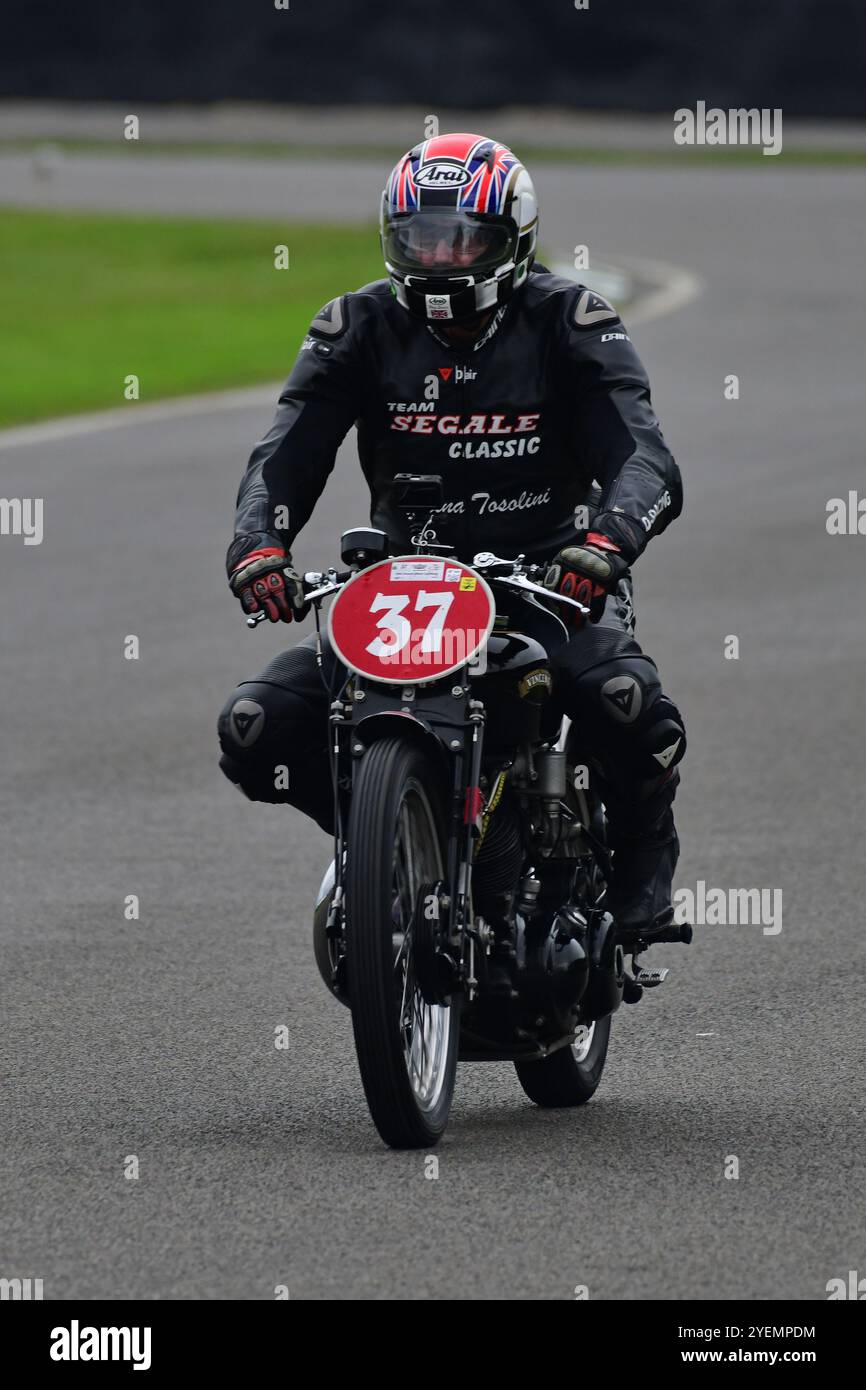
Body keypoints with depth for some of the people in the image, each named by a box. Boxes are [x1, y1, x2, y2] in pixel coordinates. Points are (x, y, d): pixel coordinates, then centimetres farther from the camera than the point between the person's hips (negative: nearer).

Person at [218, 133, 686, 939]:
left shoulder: (568, 322, -5)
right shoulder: (359, 327, 2)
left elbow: (641, 456, -16)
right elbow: (288, 449, -6)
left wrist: (606, 540, -39)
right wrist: (258, 542, -29)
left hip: (548, 574, -3)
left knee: (630, 711, -33)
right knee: (254, 730, -16)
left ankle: (642, 854, 1)